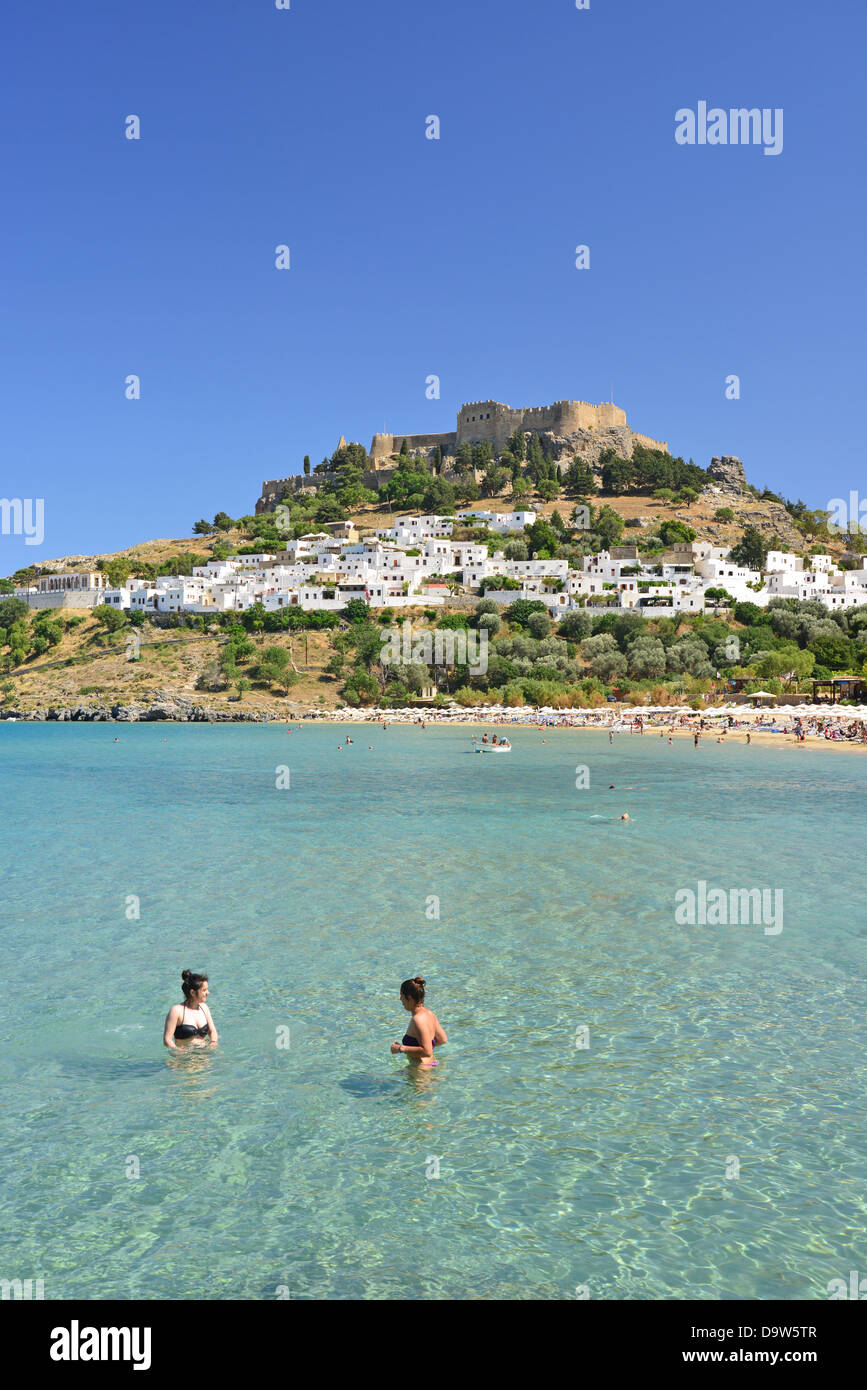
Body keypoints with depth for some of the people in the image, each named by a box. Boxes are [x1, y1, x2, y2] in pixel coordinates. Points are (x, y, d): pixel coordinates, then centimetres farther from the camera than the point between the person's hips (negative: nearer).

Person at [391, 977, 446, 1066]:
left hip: (422, 1068, -10)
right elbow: (443, 1040, 16)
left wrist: (401, 1048, -20)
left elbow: (427, 1052, -25)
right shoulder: (428, 1013, 7)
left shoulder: (418, 1019, -21)